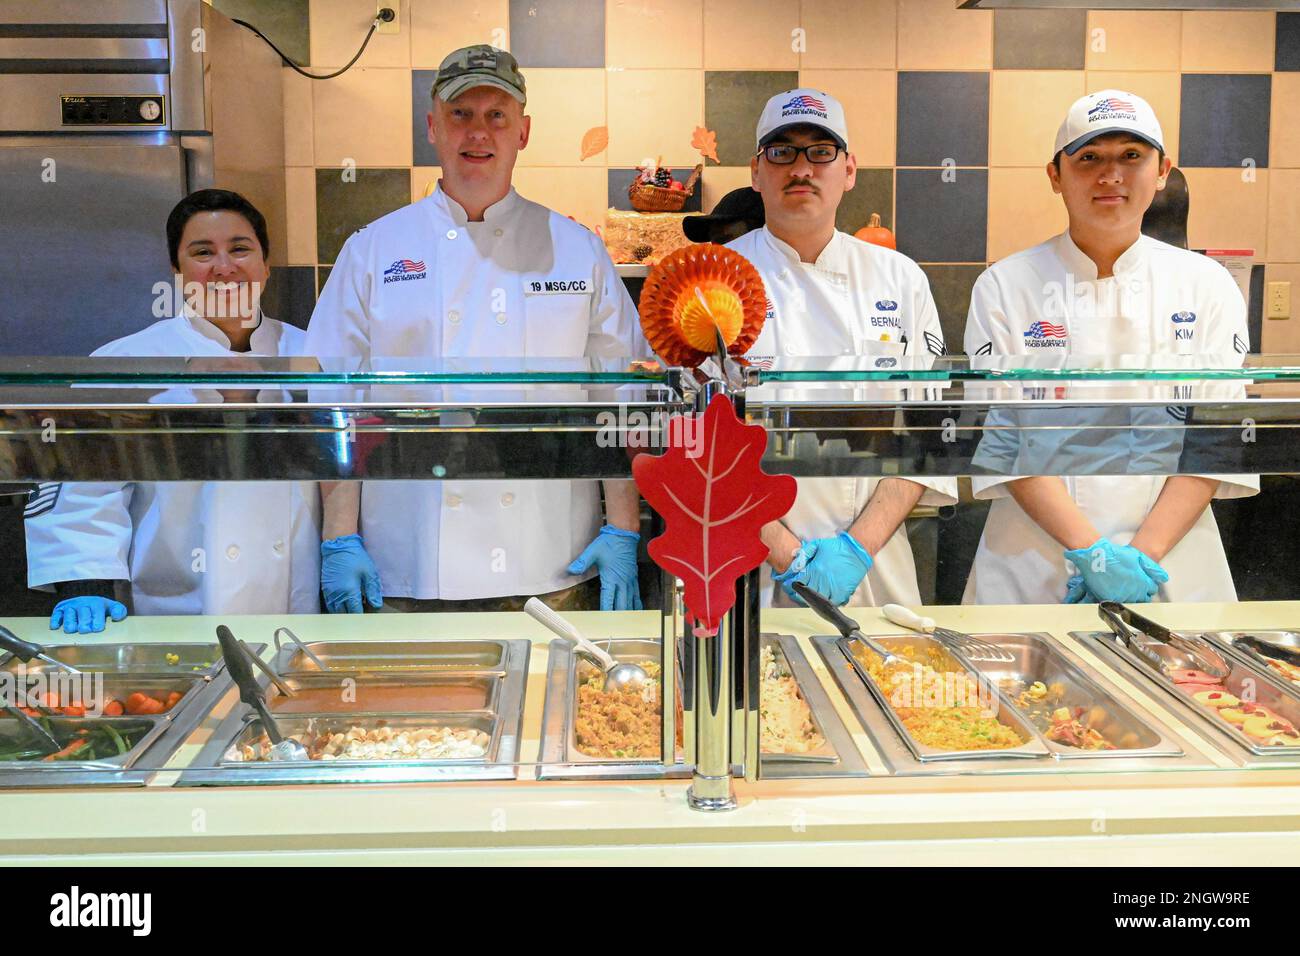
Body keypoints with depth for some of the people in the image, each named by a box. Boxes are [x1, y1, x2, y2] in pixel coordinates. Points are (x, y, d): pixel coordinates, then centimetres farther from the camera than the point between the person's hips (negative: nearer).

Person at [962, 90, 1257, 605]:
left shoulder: (1208, 285, 1)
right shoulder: (1003, 286, -4)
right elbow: (1000, 442, -9)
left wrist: (1141, 556, -15)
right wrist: (1091, 552, -18)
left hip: (1173, 568, 2)